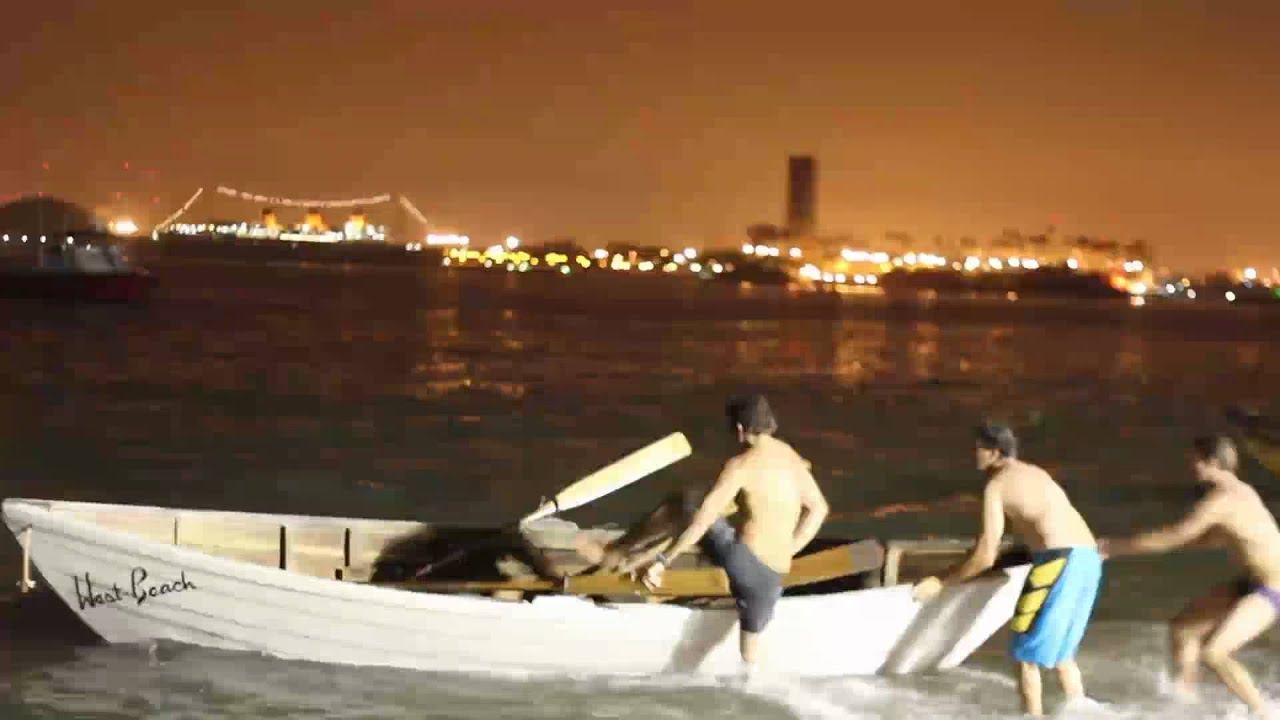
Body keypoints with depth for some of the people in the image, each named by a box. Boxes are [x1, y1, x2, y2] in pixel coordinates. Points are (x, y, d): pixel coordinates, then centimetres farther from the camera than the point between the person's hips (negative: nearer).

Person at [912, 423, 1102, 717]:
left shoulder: (995, 485, 4)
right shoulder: (1036, 474, 27)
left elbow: (986, 557, -2)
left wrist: (941, 583, 7)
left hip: (1059, 560, -8)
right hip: (1088, 559, 8)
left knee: (1026, 651, 5)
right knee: (1060, 649, 22)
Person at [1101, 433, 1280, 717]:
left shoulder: (1221, 500, -24)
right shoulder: (1240, 491, 7)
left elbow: (1172, 538, -21)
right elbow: (1218, 536, 22)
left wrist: (1115, 547, -13)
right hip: (1254, 582, 10)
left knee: (1212, 653, -21)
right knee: (1182, 627, 11)